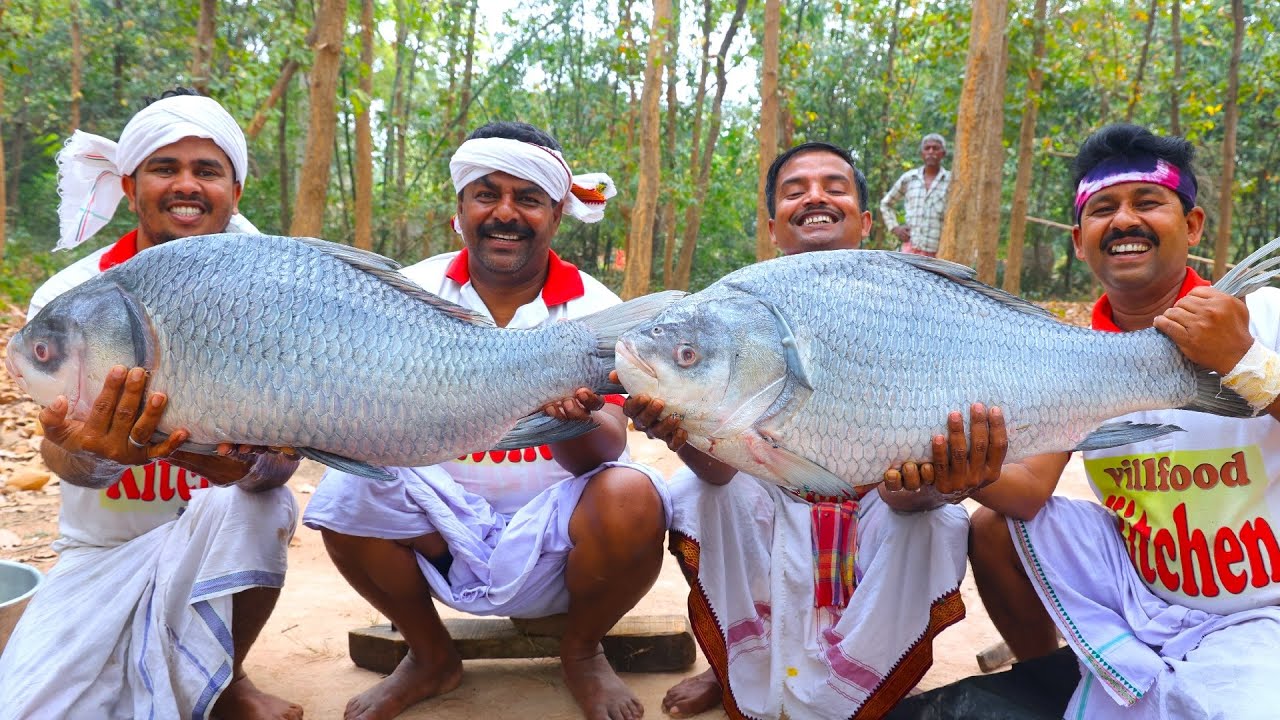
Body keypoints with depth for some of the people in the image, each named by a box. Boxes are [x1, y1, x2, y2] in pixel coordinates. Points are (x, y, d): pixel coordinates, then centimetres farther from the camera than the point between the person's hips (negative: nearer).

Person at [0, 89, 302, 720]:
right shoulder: (70, 296, -11)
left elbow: (287, 449, -19)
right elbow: (58, 452, -24)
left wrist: (251, 464, -44)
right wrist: (94, 452, -50)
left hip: (222, 532, 0)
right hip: (99, 551, 0)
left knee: (251, 503, -33)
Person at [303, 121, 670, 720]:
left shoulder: (593, 310, -8)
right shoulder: (415, 291, -4)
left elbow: (605, 452, -20)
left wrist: (574, 419, -44)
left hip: (553, 532, -1)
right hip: (443, 522, 2)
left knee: (631, 500, -30)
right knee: (347, 491, -22)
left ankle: (582, 654, 3)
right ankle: (431, 657, 5)